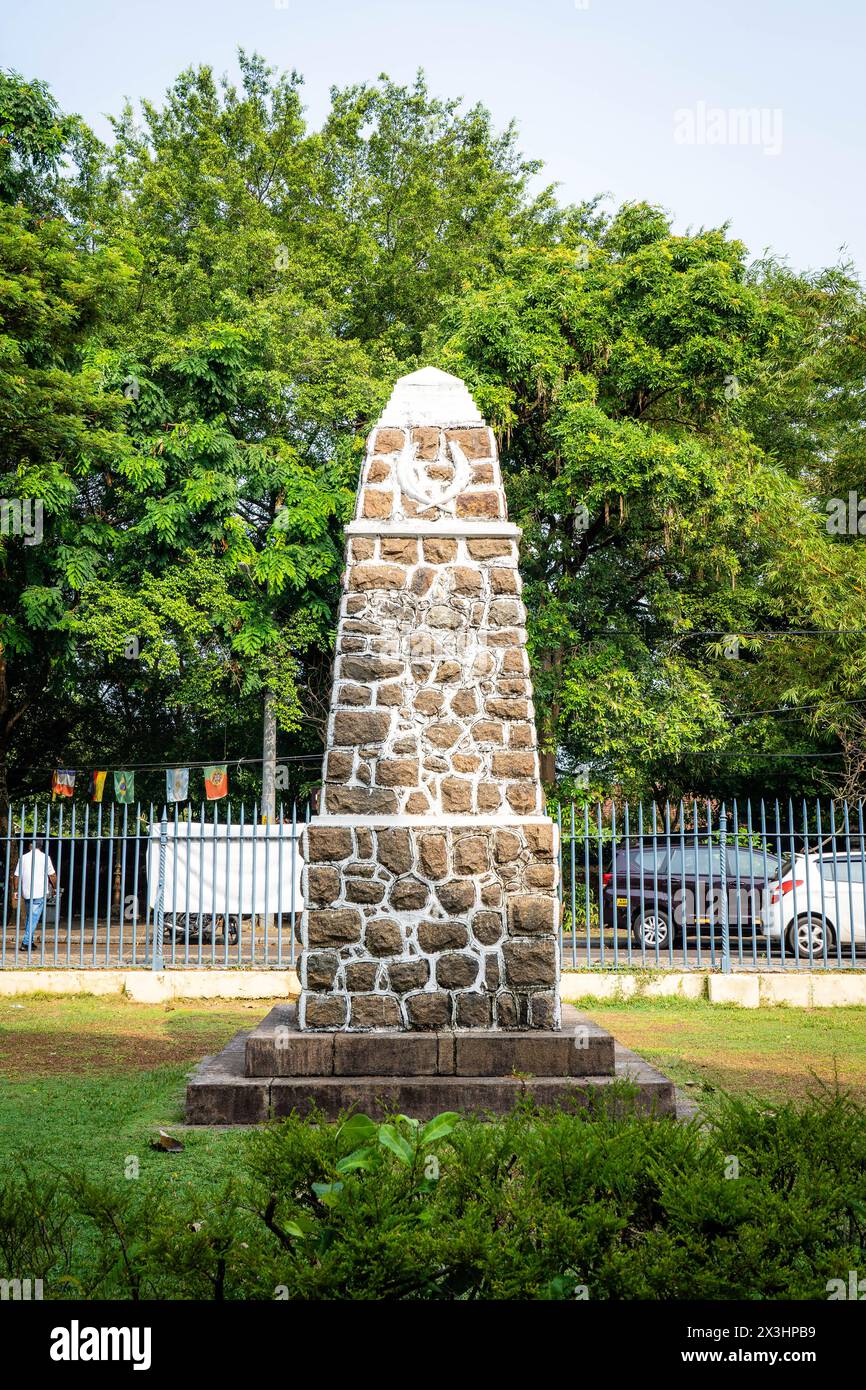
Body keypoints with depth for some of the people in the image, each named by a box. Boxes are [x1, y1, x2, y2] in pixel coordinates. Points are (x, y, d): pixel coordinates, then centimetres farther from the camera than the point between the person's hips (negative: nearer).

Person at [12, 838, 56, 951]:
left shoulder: (23, 857, 6)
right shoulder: (44, 857, -3)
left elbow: (17, 876, 8)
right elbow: (52, 875, -2)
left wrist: (16, 891, 18)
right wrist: (55, 887, 13)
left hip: (26, 893, 4)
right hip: (39, 893, -4)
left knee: (28, 917, 18)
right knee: (34, 918, -5)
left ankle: (29, 942, 20)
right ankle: (26, 943, -12)